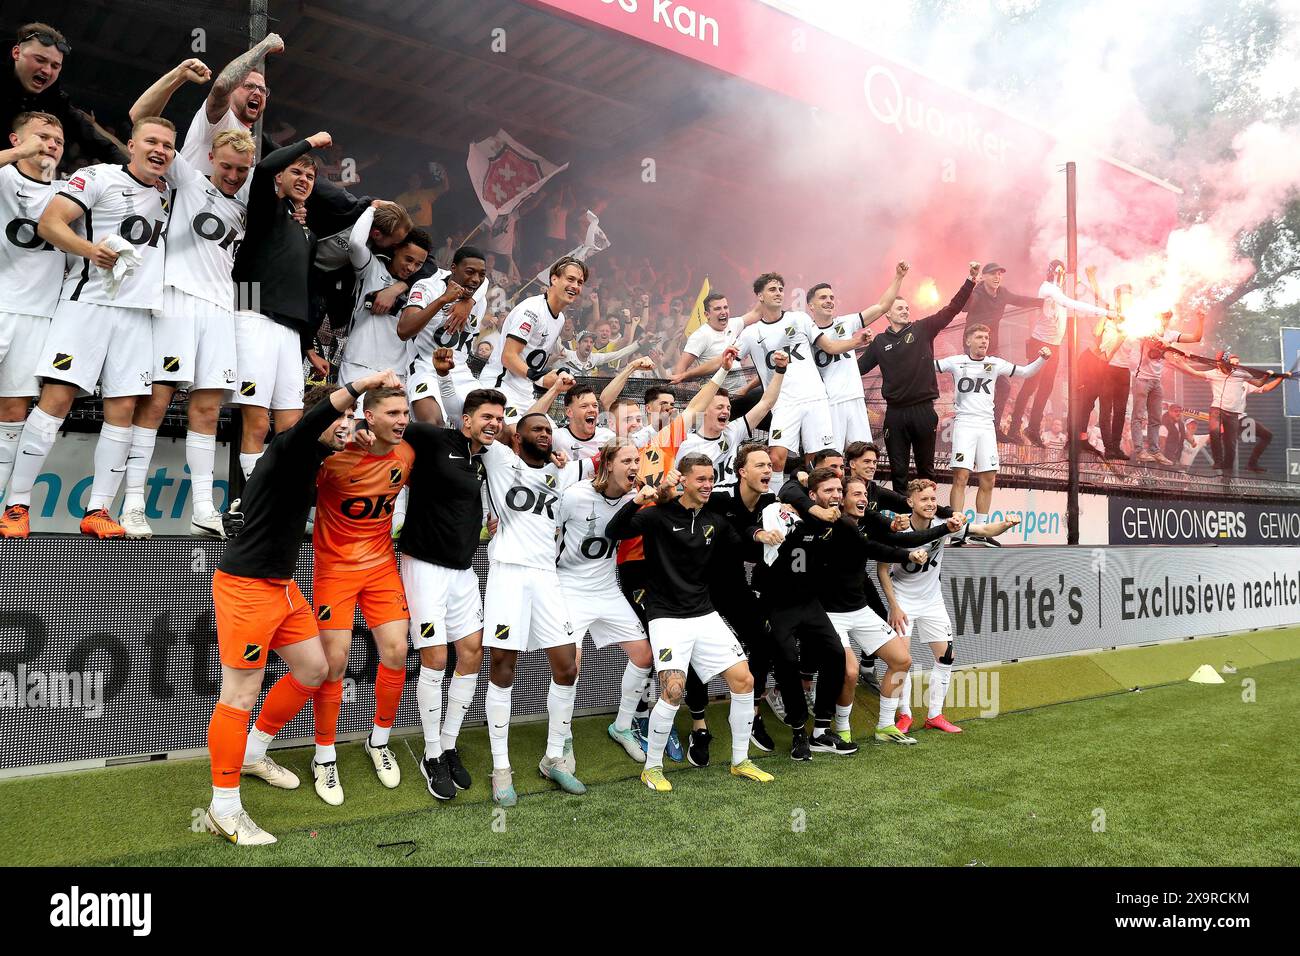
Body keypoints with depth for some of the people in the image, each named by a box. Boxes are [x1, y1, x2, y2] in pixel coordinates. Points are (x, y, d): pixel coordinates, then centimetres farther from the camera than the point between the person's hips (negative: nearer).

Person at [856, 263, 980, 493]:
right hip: (895, 412, 1)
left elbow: (952, 309, -2)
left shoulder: (923, 329, 4)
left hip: (924, 410, -1)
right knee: (898, 470, 6)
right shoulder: (880, 341, 8)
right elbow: (859, 367, 11)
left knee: (926, 469, 9)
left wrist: (971, 280, -10)